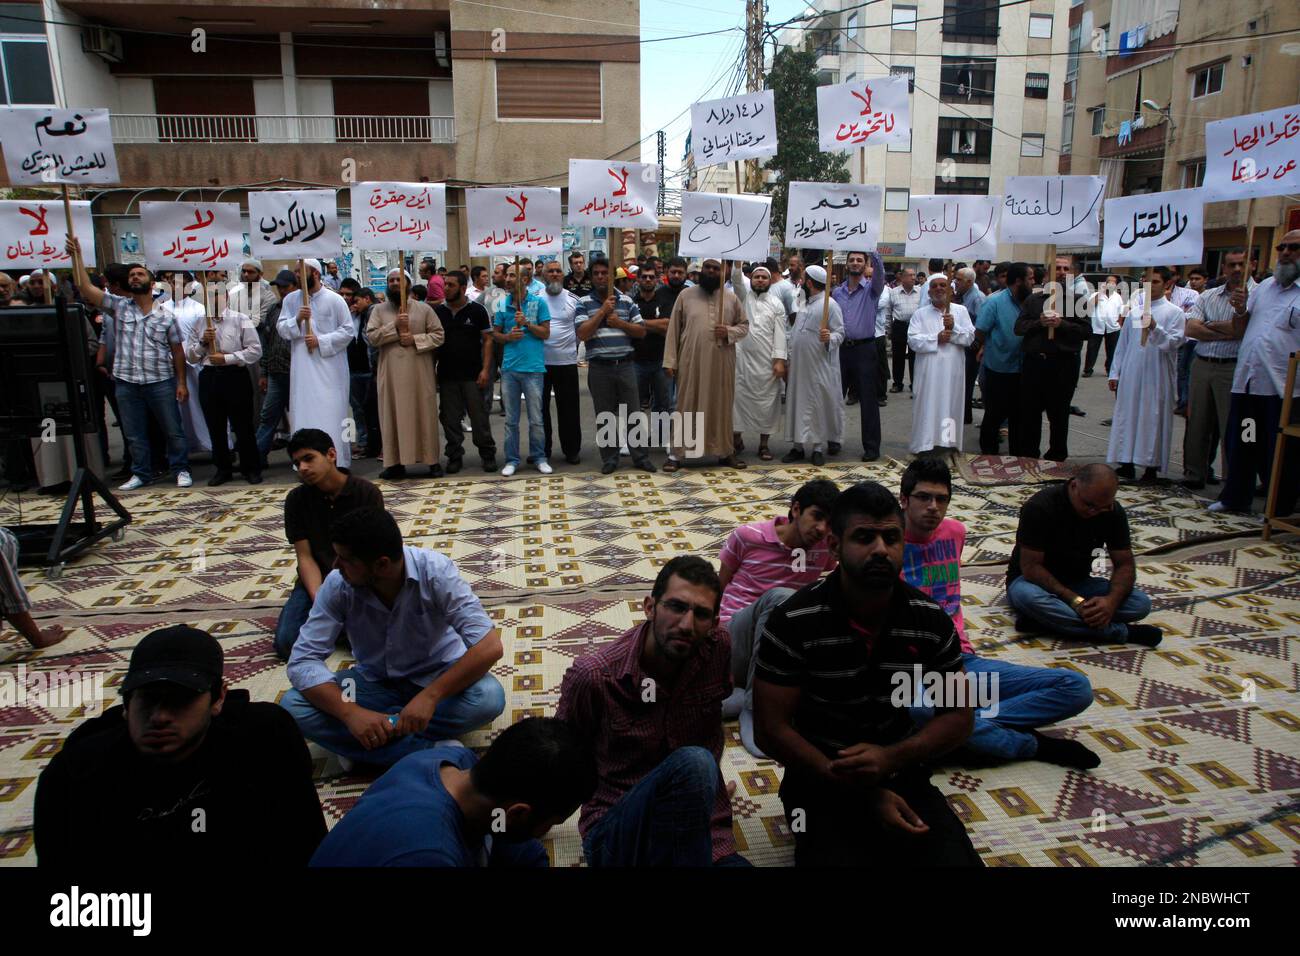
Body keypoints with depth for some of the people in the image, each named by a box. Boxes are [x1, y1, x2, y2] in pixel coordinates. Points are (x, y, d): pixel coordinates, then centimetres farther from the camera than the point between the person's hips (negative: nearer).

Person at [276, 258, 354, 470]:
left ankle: (337, 462, 3)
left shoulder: (334, 299, -1)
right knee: (304, 413, 3)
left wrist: (320, 341, -12)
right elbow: (281, 328, 8)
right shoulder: (290, 299, 10)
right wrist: (297, 319, -11)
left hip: (329, 366, -3)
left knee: (331, 414, -3)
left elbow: (347, 331, -2)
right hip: (302, 368, 3)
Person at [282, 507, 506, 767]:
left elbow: (489, 646, -31)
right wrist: (351, 713, -34)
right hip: (374, 681, 3)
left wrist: (430, 696, -38)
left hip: (436, 676, -2)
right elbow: (302, 660, -19)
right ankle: (432, 753, -24)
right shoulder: (337, 585, -19)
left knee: (488, 697, -33)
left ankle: (365, 742, -18)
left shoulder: (434, 571, -26)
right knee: (293, 707, -22)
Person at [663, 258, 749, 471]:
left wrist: (729, 332, -11)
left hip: (721, 362, 2)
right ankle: (676, 453, 7)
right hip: (691, 362, -2)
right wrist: (670, 361, -4)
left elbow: (745, 325, 12)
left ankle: (725, 452, 19)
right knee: (686, 406, 2)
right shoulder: (685, 295, 3)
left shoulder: (731, 298, 7)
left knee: (722, 406, 8)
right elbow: (673, 329, 2)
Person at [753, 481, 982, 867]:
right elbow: (770, 728, -14)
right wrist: (866, 794, -18)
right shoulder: (793, 622, -17)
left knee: (955, 859, -17)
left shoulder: (931, 619, -5)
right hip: (821, 779, -3)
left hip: (901, 772, 4)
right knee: (837, 856, -27)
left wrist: (891, 757, -18)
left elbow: (958, 715, 1)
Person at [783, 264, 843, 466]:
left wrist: (829, 338, -34)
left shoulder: (830, 304, -9)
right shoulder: (805, 304, 15)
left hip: (819, 366, -7)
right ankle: (797, 445, 15)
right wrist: (788, 358, 16)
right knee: (797, 404, 8)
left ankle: (818, 448, 10)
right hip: (798, 365, 7)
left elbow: (840, 332, -12)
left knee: (819, 406, 1)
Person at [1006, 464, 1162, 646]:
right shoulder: (1039, 507, -23)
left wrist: (1112, 599, -26)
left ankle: (1050, 617, -24)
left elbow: (1124, 564, -5)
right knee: (1027, 596, -40)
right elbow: (1030, 567, -23)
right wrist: (1075, 601, -32)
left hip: (1078, 583, 4)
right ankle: (1120, 632, -28)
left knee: (1141, 603, -20)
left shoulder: (1113, 512, -8)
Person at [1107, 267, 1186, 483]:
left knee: (1153, 419, 1)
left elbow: (1174, 342, -10)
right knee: (1127, 416, 7)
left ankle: (1151, 467, 9)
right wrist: (1115, 372, 10)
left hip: (1157, 376, -4)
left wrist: (1155, 327, -25)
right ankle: (1127, 465, 15)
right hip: (1131, 374, 4)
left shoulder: (1174, 312, 0)